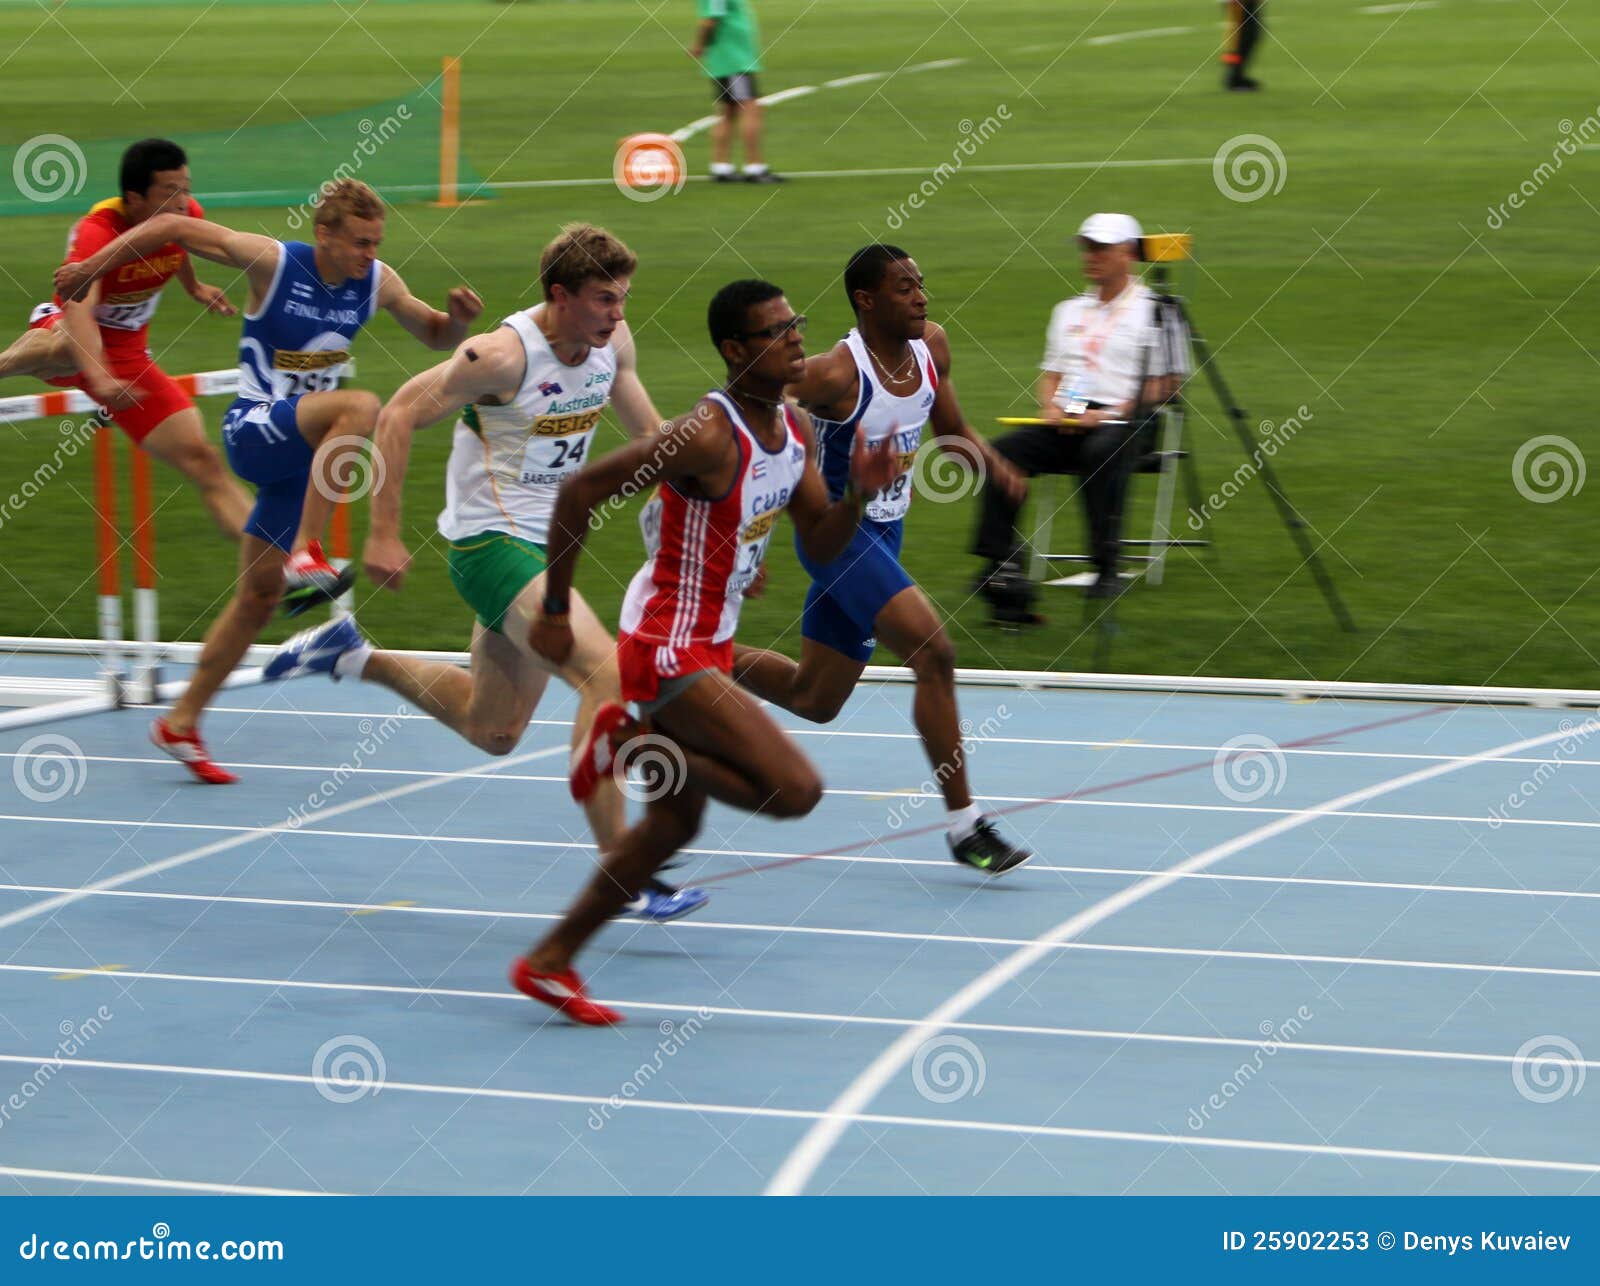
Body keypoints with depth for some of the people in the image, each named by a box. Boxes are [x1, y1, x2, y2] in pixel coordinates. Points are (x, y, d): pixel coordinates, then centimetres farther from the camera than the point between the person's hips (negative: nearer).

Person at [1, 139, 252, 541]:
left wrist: (194, 288, 30)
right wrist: (99, 378, -63)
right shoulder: (96, 232, -31)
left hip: (127, 357, 6)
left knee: (202, 460, -2)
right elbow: (77, 307, -49)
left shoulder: (187, 215, -10)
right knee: (70, 344, -47)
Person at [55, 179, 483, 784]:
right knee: (361, 406, -33)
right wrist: (92, 267, -6)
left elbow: (436, 335, 13)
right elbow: (173, 228, -8)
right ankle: (306, 547, -32)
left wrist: (459, 316, -11)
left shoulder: (378, 283, 0)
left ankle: (182, 723, 20)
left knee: (260, 596, 9)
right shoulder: (273, 262, -15)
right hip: (254, 430, -6)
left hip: (304, 448, 6)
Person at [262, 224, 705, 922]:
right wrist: (384, 534, -18)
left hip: (545, 545, 9)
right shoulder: (505, 355, -21)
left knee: (493, 732, 19)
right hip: (490, 543, -9)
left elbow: (649, 429, 15)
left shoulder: (613, 342, 0)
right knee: (605, 671, -26)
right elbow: (399, 415, -16)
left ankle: (355, 657, 37)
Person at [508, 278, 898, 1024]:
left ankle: (549, 962, 26)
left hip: (709, 646, 10)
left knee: (677, 820, 18)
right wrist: (555, 611, -15)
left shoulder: (794, 428, 5)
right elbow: (580, 492, -21)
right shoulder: (708, 435, -23)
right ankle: (635, 743, -1)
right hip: (669, 650, -10)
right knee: (795, 789, -16)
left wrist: (857, 493, -9)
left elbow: (821, 544, 11)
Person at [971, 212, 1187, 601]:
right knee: (1005, 449, -21)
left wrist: (1111, 414, -13)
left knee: (1101, 452, -39)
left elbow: (1166, 385, -3)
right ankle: (1000, 559, -21)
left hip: (1123, 423, -6)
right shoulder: (1069, 310, 25)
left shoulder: (1153, 310, 4)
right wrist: (1050, 406, 2)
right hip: (1064, 424, 6)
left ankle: (1106, 567, -34)